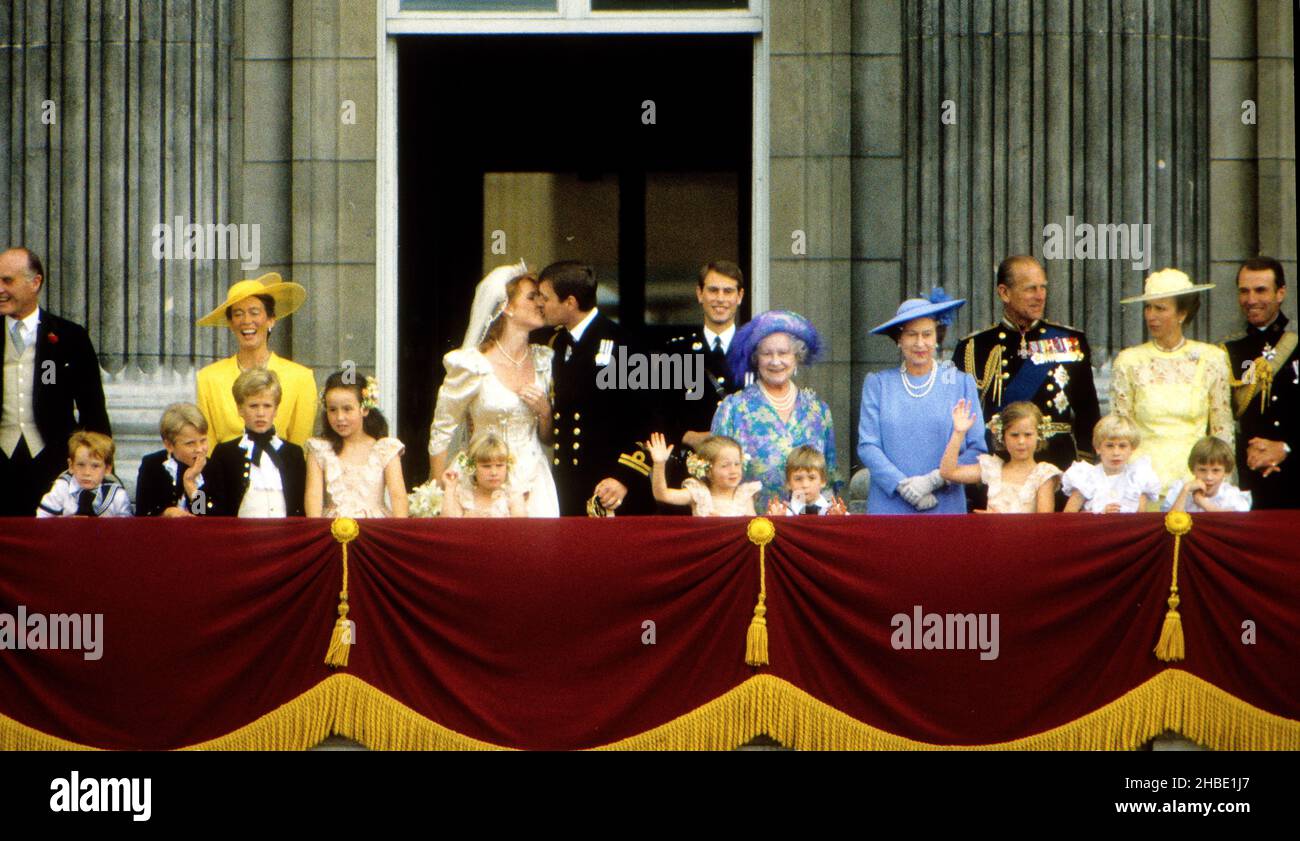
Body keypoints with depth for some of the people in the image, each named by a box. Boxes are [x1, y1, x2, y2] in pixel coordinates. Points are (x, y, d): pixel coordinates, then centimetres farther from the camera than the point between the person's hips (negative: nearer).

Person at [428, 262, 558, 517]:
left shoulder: (542, 360, 7)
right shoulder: (473, 365, -8)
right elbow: (440, 434, -1)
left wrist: (545, 411, -4)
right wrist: (442, 496, -1)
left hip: (534, 485, 4)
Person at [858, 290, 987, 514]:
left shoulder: (962, 383, 8)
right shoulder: (878, 384, 9)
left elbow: (978, 449, 2)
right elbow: (867, 446, 3)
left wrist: (935, 479, -11)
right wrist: (903, 485, -11)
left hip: (945, 507, 0)